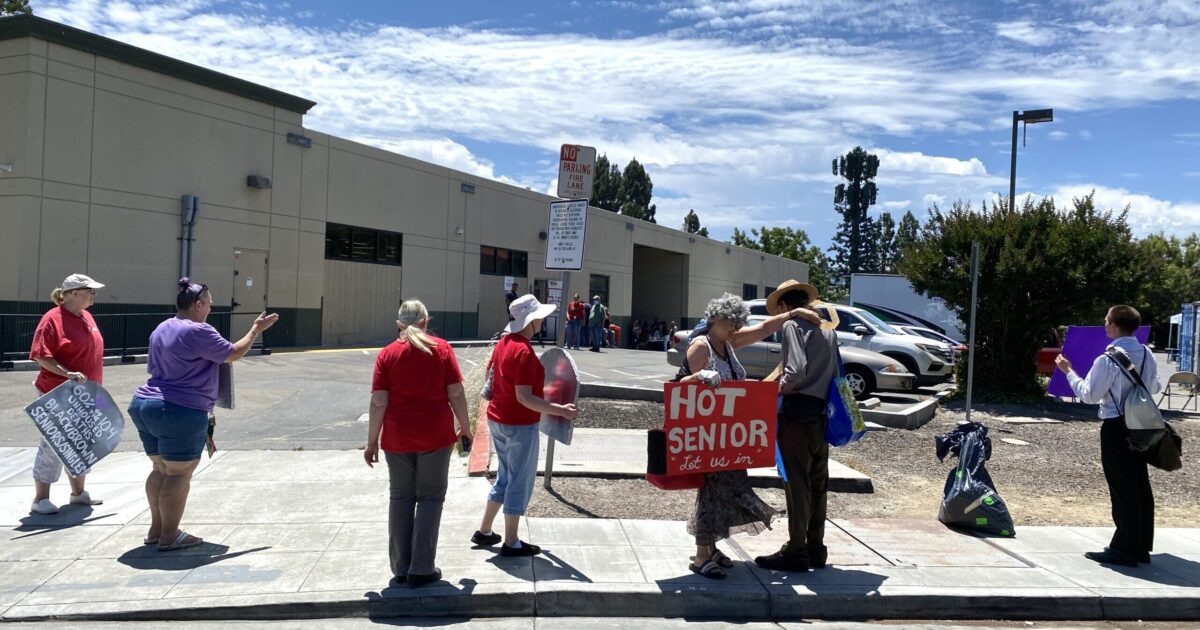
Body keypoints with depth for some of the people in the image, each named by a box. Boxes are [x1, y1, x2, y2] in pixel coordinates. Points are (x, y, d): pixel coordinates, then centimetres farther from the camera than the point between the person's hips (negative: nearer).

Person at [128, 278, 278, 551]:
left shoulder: (161, 330, 14)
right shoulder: (199, 332, -14)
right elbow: (233, 354, -6)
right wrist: (256, 329, 5)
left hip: (144, 404, 9)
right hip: (180, 412, -9)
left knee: (161, 469, 17)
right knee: (179, 474, -1)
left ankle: (156, 529, 21)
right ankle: (169, 536, 3)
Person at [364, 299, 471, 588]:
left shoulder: (387, 354, 0)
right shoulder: (442, 349, -3)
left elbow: (379, 402, -5)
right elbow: (456, 393, -5)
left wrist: (372, 440, 3)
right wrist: (465, 426, 8)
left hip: (398, 437, 2)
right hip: (435, 435, -1)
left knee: (401, 499, 13)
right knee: (430, 499, 7)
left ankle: (401, 568, 18)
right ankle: (421, 570, 7)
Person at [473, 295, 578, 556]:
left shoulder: (503, 343, 6)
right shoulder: (524, 351, -23)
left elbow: (493, 379, 16)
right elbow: (524, 397, -25)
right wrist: (559, 410, -25)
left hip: (497, 419, 9)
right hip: (519, 425, -9)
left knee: (505, 477, 21)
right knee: (520, 482, 4)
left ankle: (484, 531, 30)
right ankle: (511, 543, 14)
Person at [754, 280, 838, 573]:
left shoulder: (792, 324, -9)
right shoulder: (827, 329, 15)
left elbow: (797, 371, -20)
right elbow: (835, 373, 13)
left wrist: (775, 389, -6)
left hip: (798, 412, -8)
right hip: (821, 413, 8)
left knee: (797, 483, -2)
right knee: (817, 482, 13)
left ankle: (796, 552, 5)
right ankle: (816, 549, 21)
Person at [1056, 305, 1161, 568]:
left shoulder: (1108, 360, -18)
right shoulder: (1147, 355, 4)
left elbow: (1089, 395, -14)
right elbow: (1155, 388, 17)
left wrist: (1068, 371, -5)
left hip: (1116, 427, -7)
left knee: (1122, 489, -2)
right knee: (1140, 487, 13)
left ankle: (1124, 549, 4)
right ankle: (1142, 547, 22)